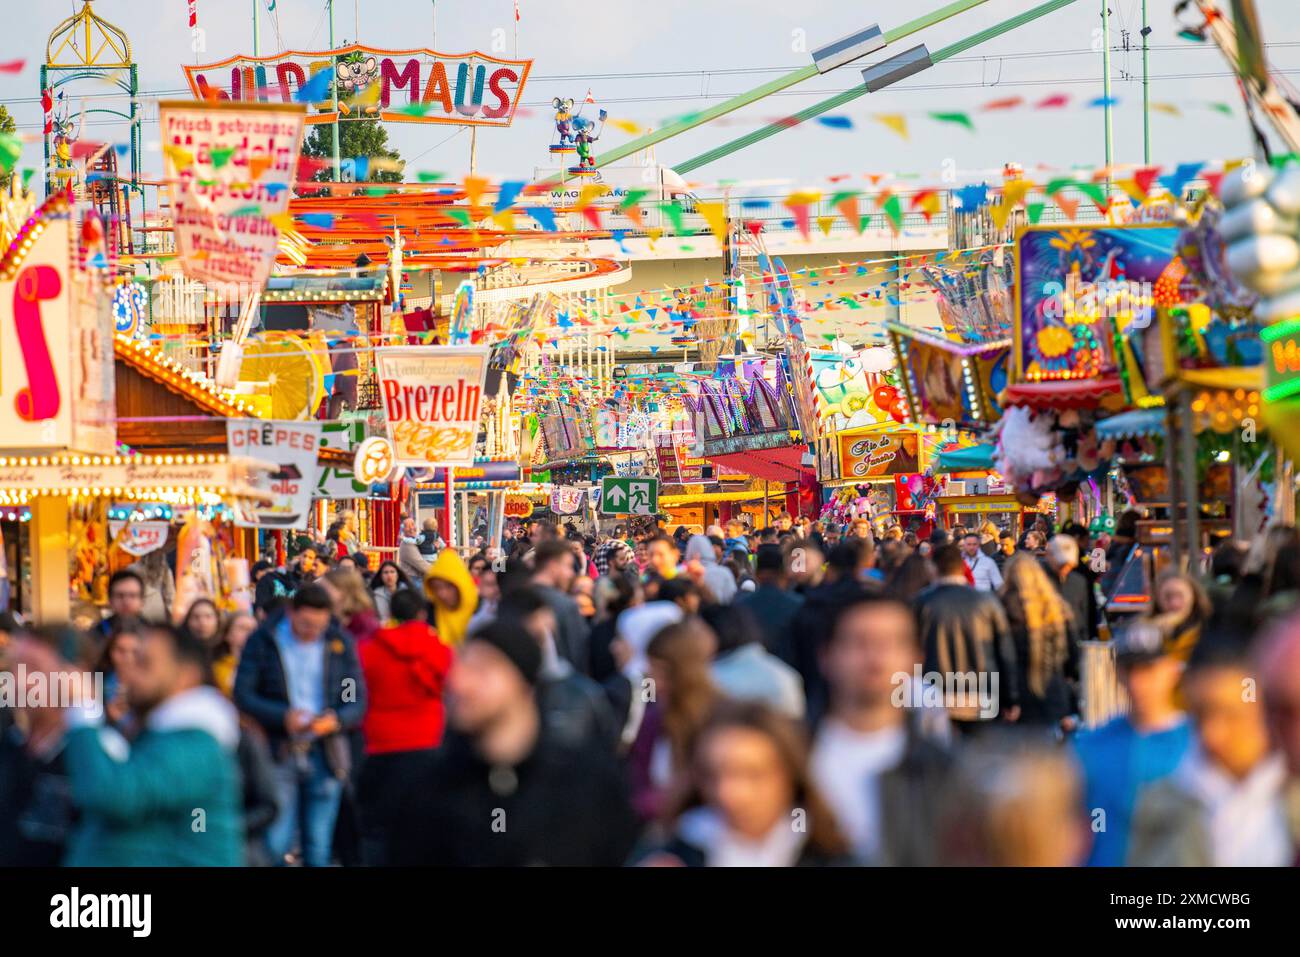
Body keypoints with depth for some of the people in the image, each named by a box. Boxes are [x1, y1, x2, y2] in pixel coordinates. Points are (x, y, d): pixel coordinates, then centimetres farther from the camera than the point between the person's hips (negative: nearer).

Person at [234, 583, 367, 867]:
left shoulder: (340, 643, 5)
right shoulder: (262, 641, -1)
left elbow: (358, 700, 5)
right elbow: (243, 695, -5)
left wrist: (336, 720, -17)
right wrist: (283, 717, -21)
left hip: (326, 755, 2)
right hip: (280, 755, -2)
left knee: (318, 847, 5)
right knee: (276, 843, -7)